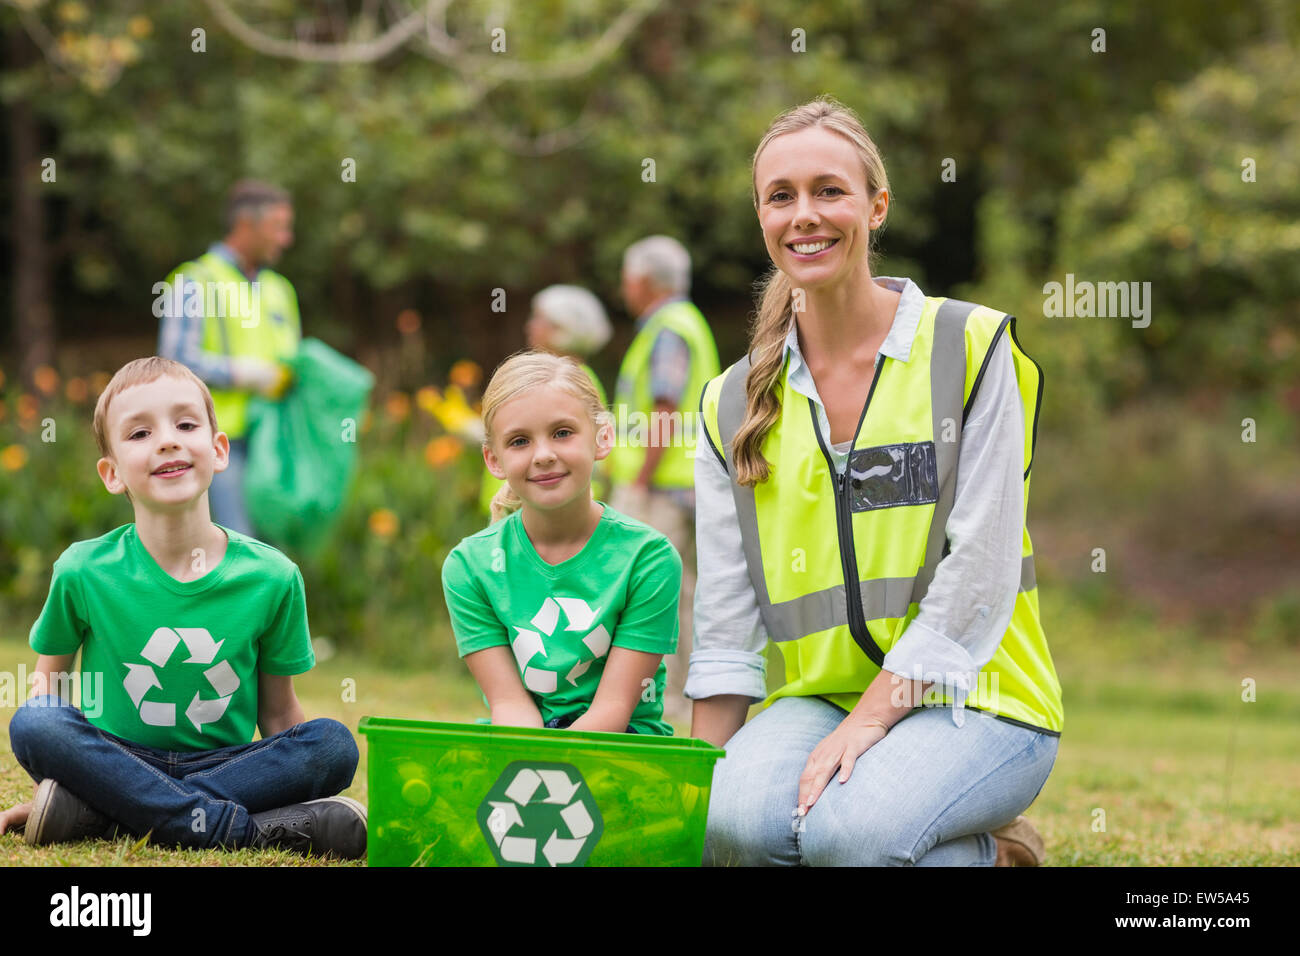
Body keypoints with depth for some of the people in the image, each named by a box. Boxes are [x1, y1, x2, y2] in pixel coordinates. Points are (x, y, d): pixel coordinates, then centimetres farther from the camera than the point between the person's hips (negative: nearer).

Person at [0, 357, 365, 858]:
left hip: (226, 764, 1)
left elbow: (277, 711, 6)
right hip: (117, 760, -1)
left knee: (335, 743, -24)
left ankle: (101, 813, -29)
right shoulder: (83, 572, -5)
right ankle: (249, 829, -33)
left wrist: (305, 778, -9)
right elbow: (50, 675, 7)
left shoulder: (271, 577, -3)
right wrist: (58, 771, -6)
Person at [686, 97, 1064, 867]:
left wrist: (866, 723, -16)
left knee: (851, 829, -32)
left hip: (976, 696, -3)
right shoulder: (735, 406, 10)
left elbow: (980, 577, -9)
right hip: (818, 698, 3)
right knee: (736, 821, -30)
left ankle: (990, 853, 1)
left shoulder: (973, 348, -2)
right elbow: (725, 630, 7)